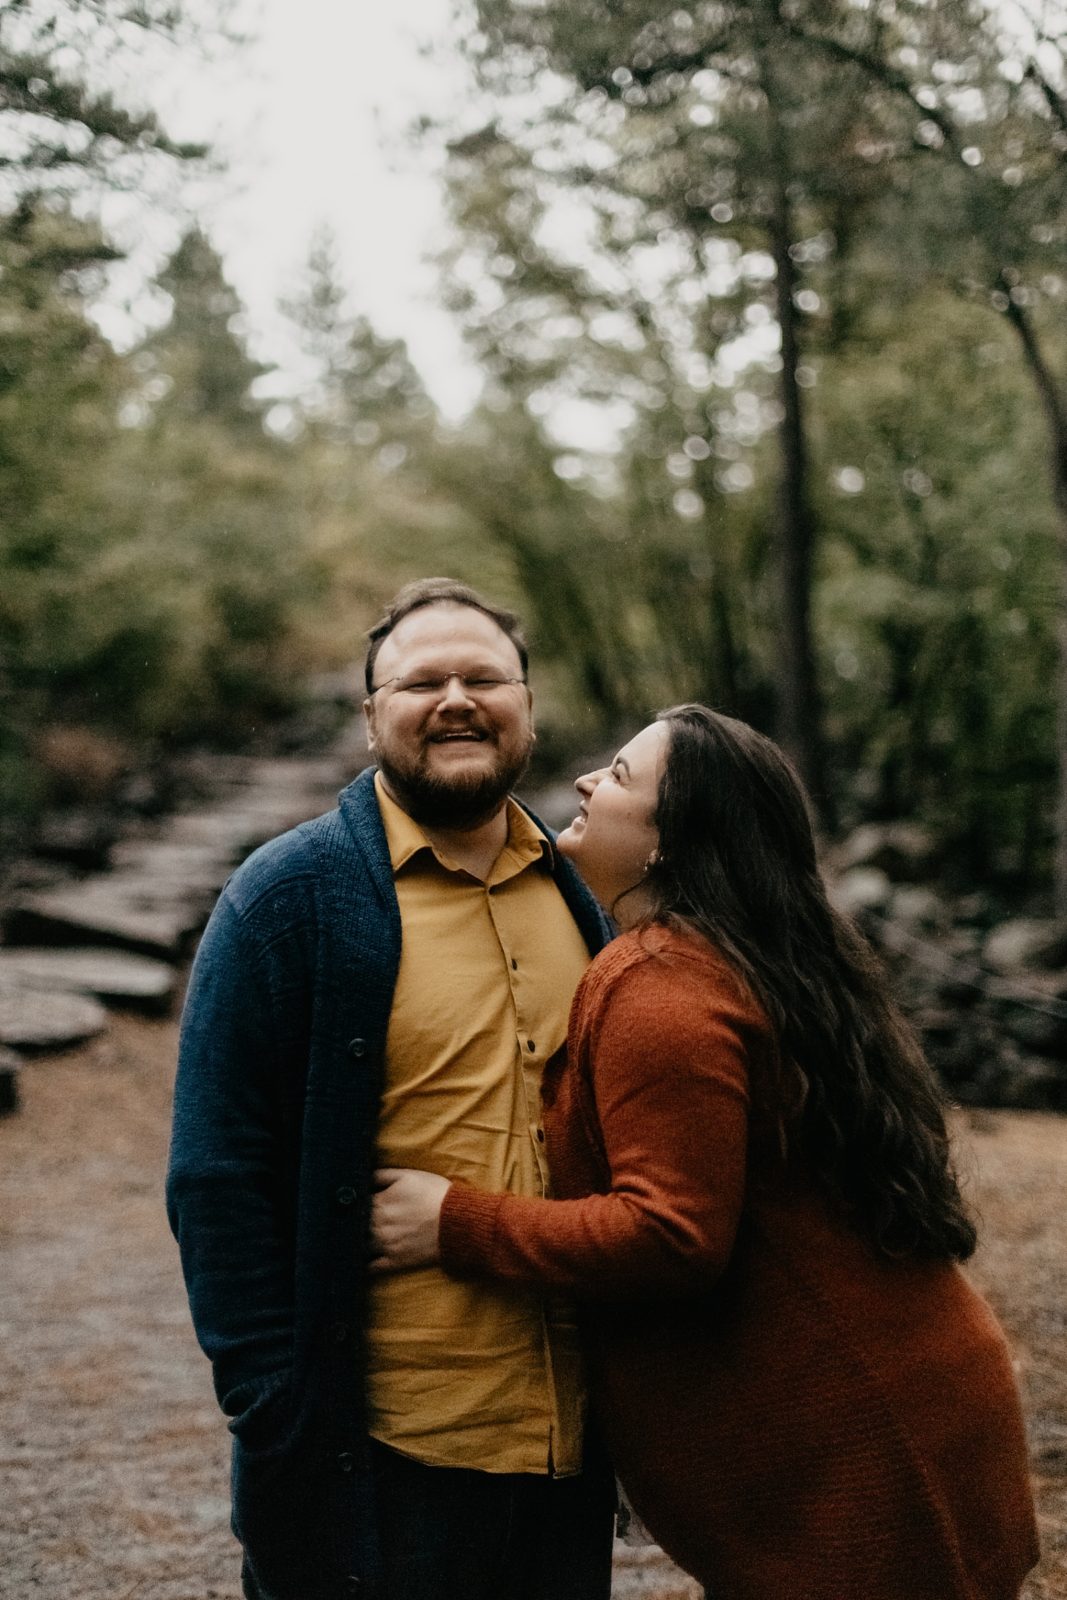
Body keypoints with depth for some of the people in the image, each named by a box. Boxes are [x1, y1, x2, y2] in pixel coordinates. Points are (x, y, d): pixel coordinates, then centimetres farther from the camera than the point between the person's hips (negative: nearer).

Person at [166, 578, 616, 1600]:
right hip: (378, 1454, -5)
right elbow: (218, 1178, -11)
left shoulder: (575, 892, 9)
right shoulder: (291, 896, -9)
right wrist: (277, 1413, -14)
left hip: (568, 1440, 6)